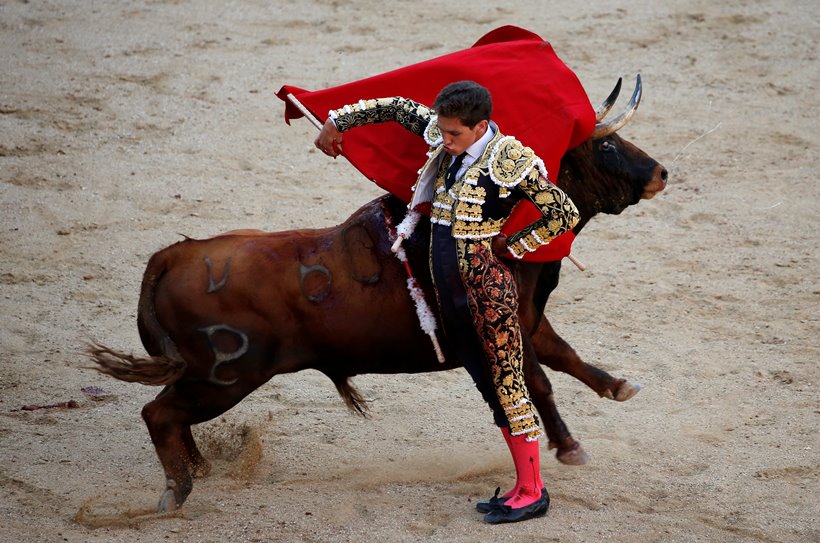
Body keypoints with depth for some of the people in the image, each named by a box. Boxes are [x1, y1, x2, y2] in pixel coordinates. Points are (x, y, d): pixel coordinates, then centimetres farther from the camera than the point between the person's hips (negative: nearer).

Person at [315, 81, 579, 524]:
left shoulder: (510, 161, -14)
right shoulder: (445, 138, 4)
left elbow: (565, 214, -13)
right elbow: (396, 107, 19)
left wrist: (511, 247, -7)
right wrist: (337, 122, 19)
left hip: (487, 290, -7)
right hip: (450, 291, 7)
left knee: (508, 389, -2)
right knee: (490, 389, 11)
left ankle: (533, 492, 6)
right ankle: (522, 486, 18)